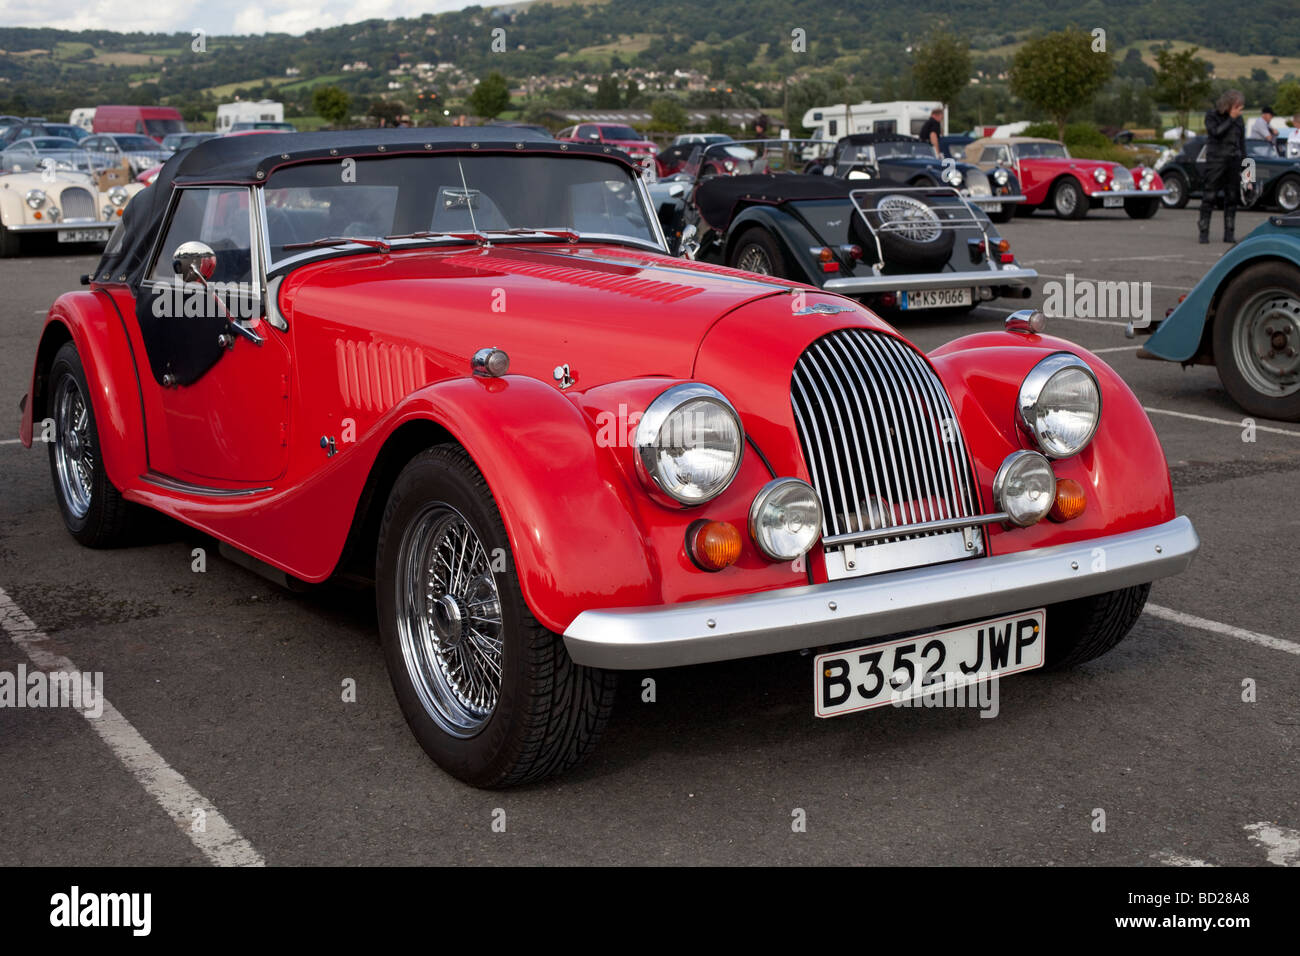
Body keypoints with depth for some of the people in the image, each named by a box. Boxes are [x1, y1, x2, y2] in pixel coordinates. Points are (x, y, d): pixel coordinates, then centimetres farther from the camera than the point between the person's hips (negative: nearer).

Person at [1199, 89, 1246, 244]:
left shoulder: (1238, 118, 11)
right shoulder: (1212, 114, -1)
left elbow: (1242, 142, 15)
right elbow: (1216, 132, -18)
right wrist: (1231, 118, -15)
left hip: (1233, 161, 4)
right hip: (1215, 160, -4)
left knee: (1232, 198, 3)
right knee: (1209, 197, -5)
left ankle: (1229, 233, 8)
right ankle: (1203, 232, 0)